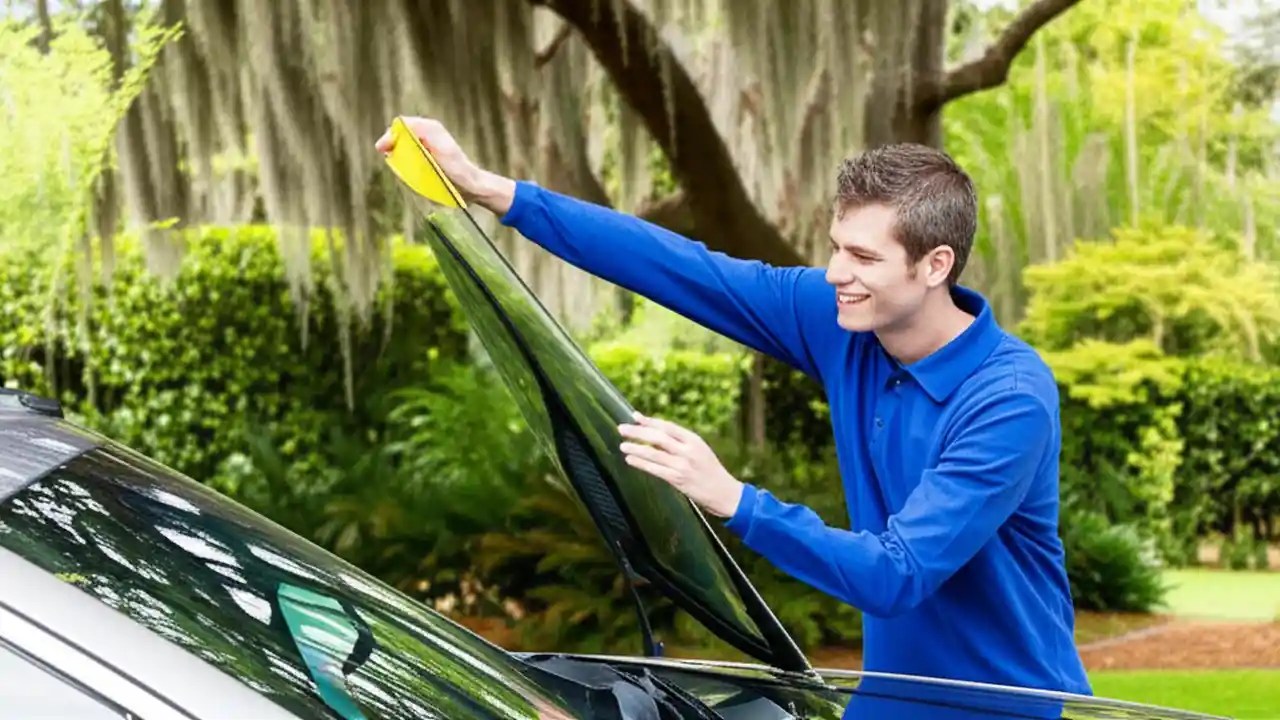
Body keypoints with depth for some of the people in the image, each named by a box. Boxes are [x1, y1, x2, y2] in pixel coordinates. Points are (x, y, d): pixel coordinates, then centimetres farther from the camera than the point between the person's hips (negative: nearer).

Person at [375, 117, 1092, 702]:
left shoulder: (1011, 402, -25)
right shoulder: (844, 322, -7)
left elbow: (897, 575, -30)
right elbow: (683, 268, -6)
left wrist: (732, 499, -38)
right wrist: (491, 190, -9)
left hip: (1016, 704, -6)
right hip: (896, 694, 6)